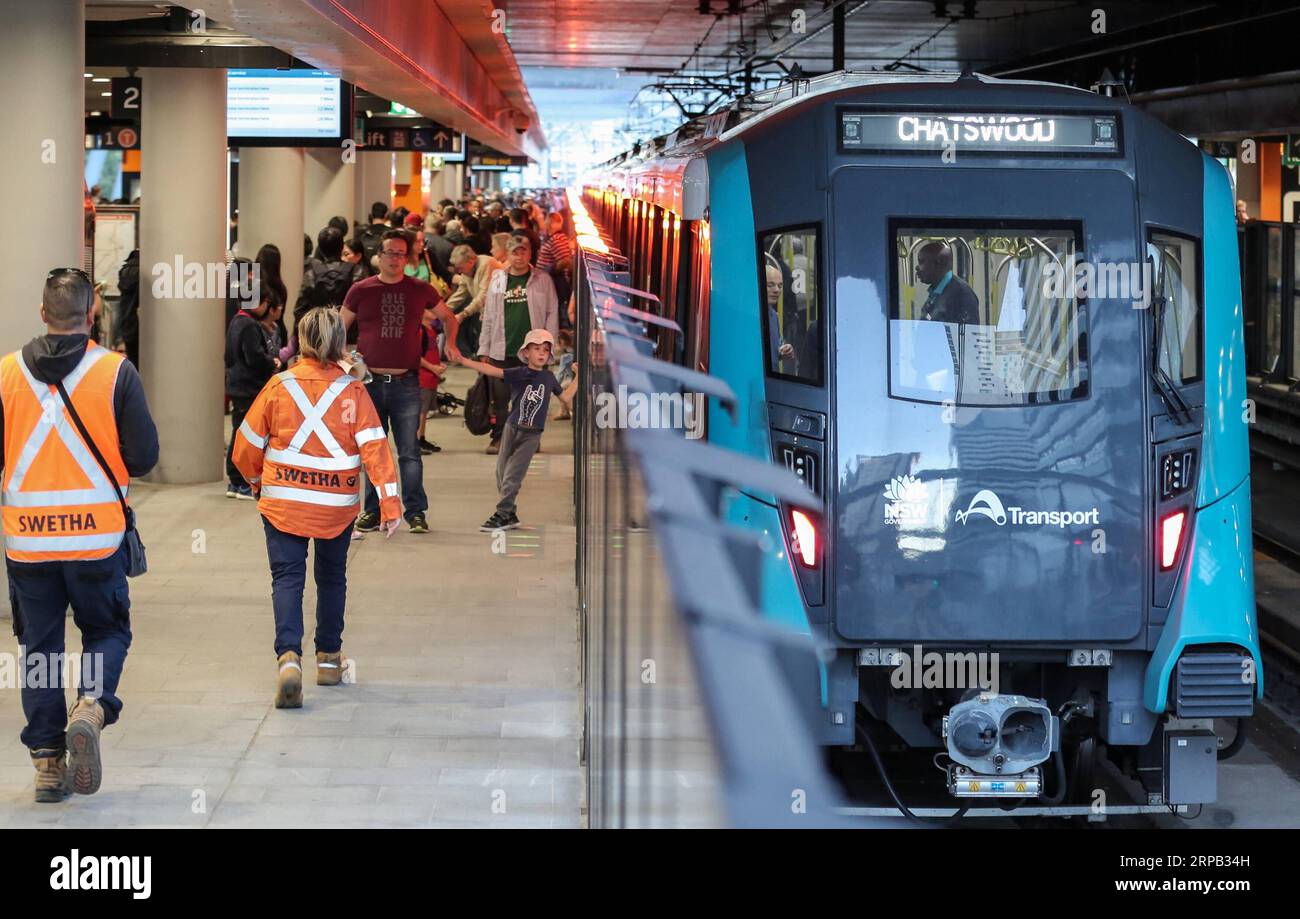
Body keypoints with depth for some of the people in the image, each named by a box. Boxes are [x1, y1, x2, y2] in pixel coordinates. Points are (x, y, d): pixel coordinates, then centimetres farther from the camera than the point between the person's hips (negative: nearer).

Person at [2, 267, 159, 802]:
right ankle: (92, 706, -12)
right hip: (97, 535, -1)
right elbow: (144, 455, -7)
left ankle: (47, 759, 10)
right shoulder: (116, 372, -7)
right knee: (107, 630, 15)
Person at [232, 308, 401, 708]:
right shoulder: (353, 391, -5)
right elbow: (374, 446, -11)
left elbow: (248, 445, 2)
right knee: (332, 577, 19)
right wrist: (389, 503, -10)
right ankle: (329, 659, 28)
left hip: (283, 501, -1)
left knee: (287, 578, -2)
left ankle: (289, 656, -24)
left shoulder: (280, 385, -4)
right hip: (337, 506, 1)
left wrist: (258, 480, 22)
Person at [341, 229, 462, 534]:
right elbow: (339, 328, 13)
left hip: (406, 383, -1)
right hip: (369, 381, 1)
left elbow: (449, 317, 21)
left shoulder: (420, 290, 7)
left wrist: (450, 343, 5)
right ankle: (373, 510, 14)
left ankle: (415, 511, 3)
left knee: (409, 451, -2)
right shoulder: (361, 291, 5)